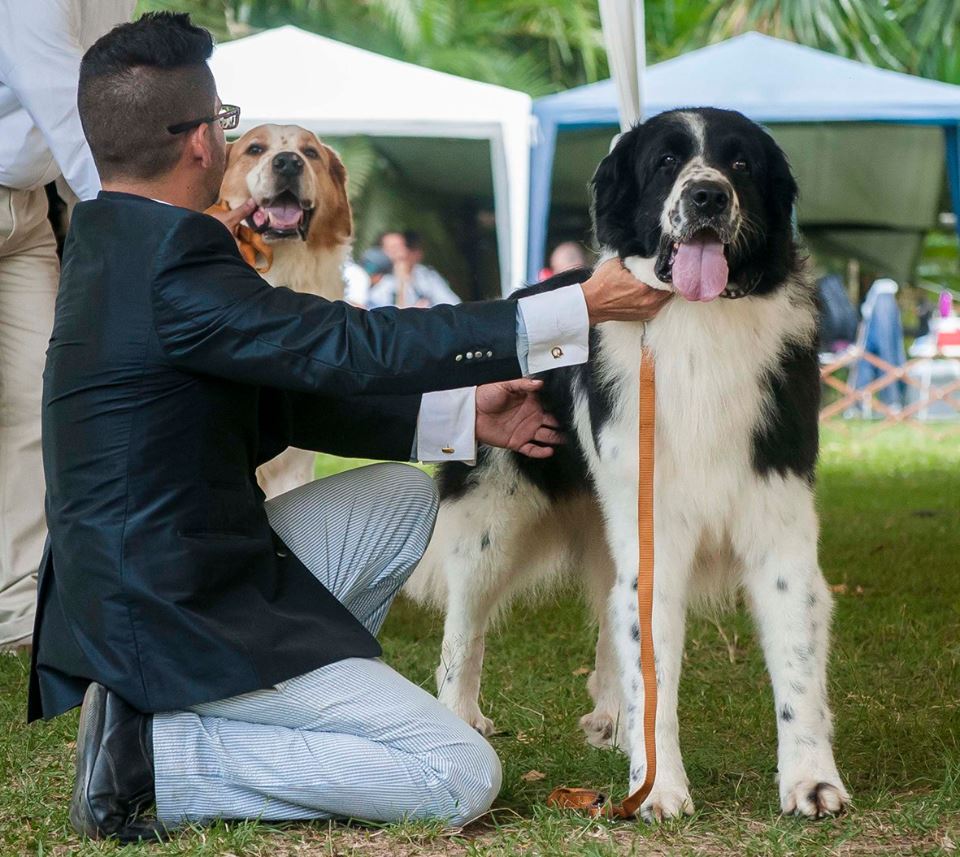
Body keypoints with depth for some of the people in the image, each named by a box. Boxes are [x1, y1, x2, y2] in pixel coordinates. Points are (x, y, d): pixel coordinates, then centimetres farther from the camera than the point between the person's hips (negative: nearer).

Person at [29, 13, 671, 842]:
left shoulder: (111, 244, 8)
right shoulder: (174, 268, -23)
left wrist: (461, 417, 12)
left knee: (405, 495, 22)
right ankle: (160, 758, -7)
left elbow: (283, 402, 12)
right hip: (180, 624, -10)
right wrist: (579, 307, -19)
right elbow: (355, 348, -23)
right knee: (462, 777, -8)